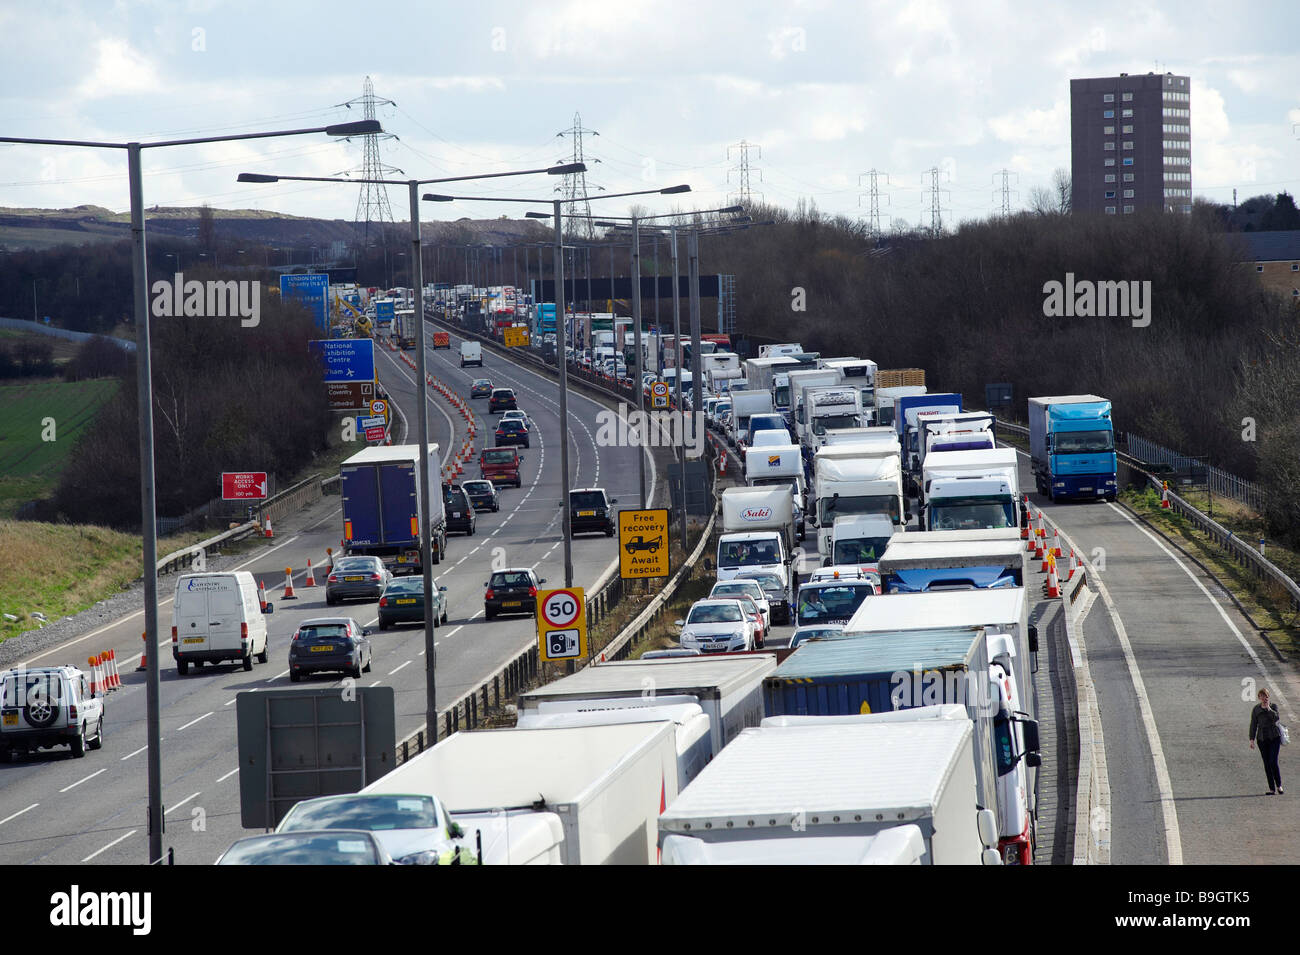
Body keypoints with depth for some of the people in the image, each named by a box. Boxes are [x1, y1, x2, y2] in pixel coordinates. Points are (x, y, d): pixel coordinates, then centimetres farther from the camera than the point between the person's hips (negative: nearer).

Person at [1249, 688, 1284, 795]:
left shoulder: (1273, 706, 1)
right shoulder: (1256, 709, 5)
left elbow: (1277, 718, -15)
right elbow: (1253, 725, 6)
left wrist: (1269, 709, -17)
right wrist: (1252, 739, 0)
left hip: (1274, 737, -2)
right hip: (1262, 738, 2)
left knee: (1273, 762, -11)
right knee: (1267, 764, 1)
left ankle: (1279, 785, 6)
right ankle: (1271, 788, 7)